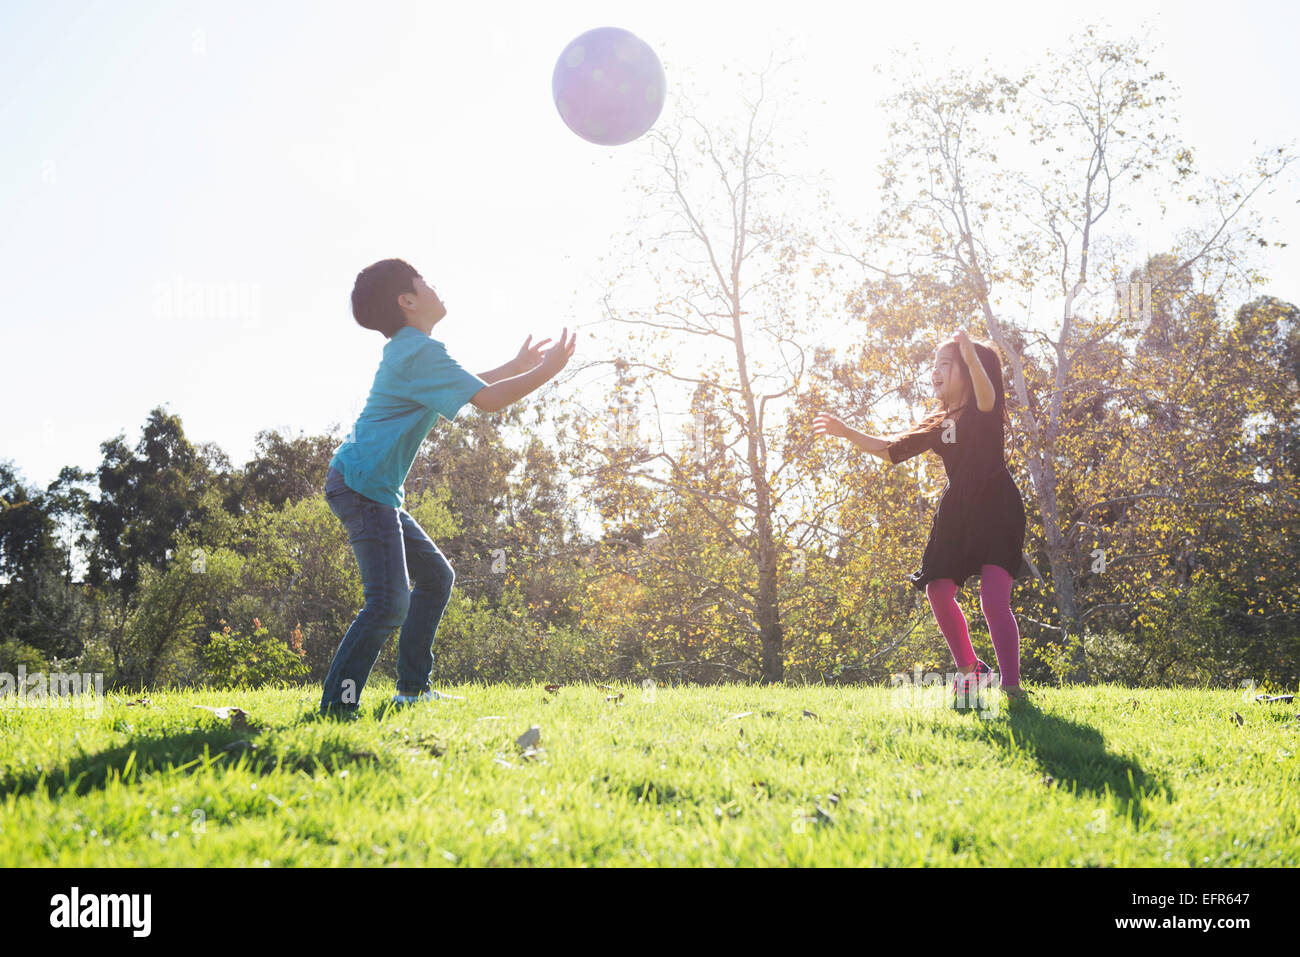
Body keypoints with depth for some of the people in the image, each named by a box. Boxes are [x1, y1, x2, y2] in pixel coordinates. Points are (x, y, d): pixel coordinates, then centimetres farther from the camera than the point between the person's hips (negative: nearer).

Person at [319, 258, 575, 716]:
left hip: (374, 490, 11)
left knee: (436, 574, 16)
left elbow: (464, 386, 34)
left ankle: (411, 688, 21)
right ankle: (336, 706, -13)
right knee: (390, 602, -17)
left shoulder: (408, 350, 18)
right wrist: (547, 370, -8)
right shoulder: (422, 350, -15)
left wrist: (516, 366, 30)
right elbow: (488, 399, -18)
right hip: (362, 485, -11)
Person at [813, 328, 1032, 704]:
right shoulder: (938, 423, 13)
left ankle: (1012, 685, -14)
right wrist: (847, 432, 7)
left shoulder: (986, 411, -9)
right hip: (956, 514, 8)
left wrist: (973, 358, -55)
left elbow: (987, 397, -35)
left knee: (993, 599, -18)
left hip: (995, 511, -8)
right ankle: (969, 669, 26)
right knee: (938, 591, 8)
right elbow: (892, 450, 16)